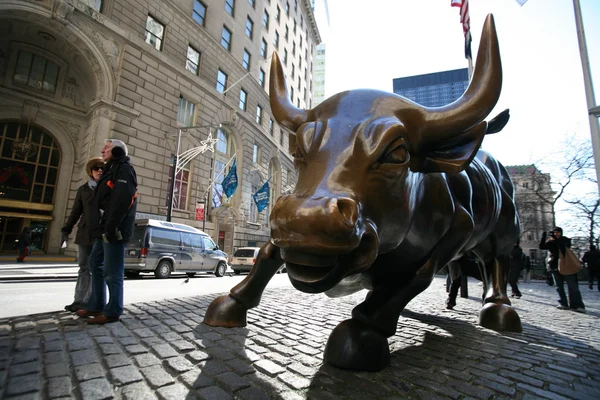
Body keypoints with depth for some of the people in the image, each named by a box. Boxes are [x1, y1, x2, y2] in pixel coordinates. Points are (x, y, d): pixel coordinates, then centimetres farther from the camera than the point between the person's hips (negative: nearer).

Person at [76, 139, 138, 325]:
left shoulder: (124, 170, -8)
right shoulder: (112, 170, 24)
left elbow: (121, 201, -21)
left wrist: (111, 227, -26)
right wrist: (101, 227, 19)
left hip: (113, 230, -11)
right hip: (104, 229, 11)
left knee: (112, 272, -5)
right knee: (96, 264, 17)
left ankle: (112, 312, 5)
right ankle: (96, 306, 28)